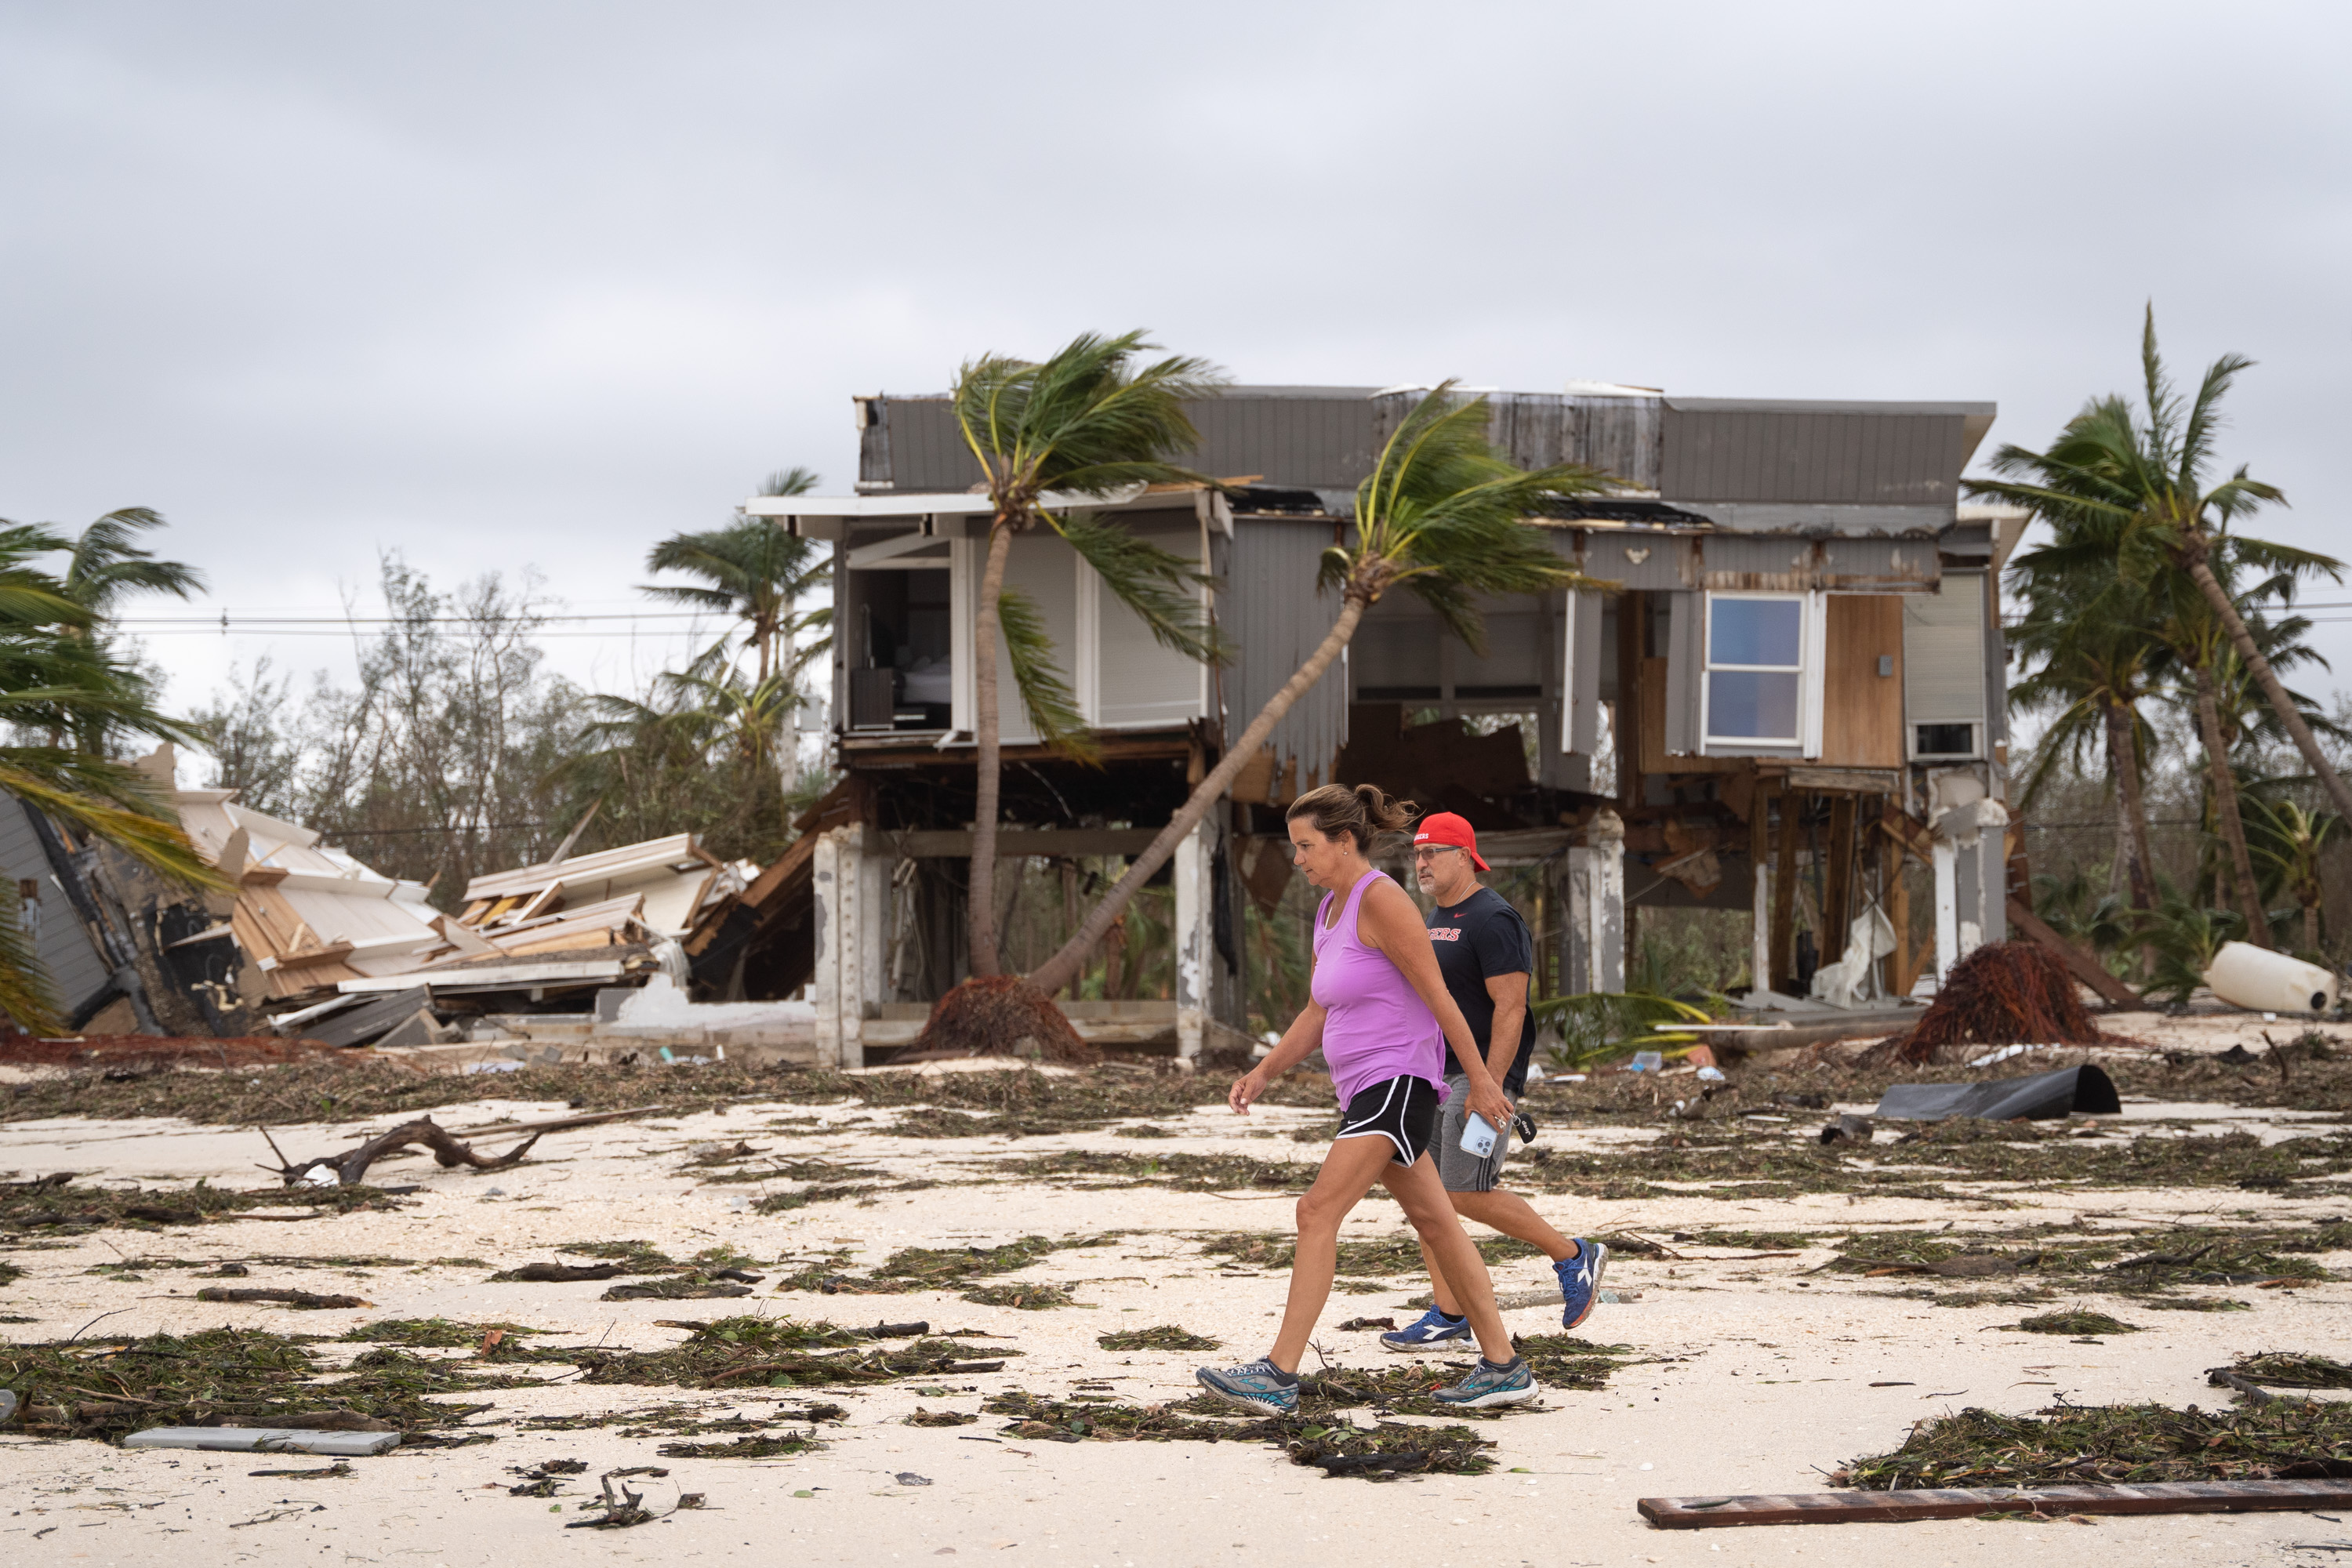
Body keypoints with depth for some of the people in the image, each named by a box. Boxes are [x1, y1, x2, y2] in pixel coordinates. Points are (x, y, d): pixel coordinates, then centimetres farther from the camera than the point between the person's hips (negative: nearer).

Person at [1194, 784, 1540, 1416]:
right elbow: (1317, 1014, 19)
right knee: (1434, 1223, 12)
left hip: (1399, 1083, -10)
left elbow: (1437, 996, -13)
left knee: (1317, 1213, -17)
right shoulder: (1331, 908, 14)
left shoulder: (1381, 900, -14)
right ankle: (1503, 1366, 19)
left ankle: (1278, 1375, -19)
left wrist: (1480, 1079, -11)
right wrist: (1263, 1072, 8)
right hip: (1365, 1087, 10)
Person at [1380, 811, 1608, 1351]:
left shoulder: (1492, 918, -13)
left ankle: (1572, 1255, 6)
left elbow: (1510, 1008, -19)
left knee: (1467, 1195, -12)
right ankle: (1449, 1315, 8)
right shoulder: (1436, 919, 16)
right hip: (1435, 1076, 9)